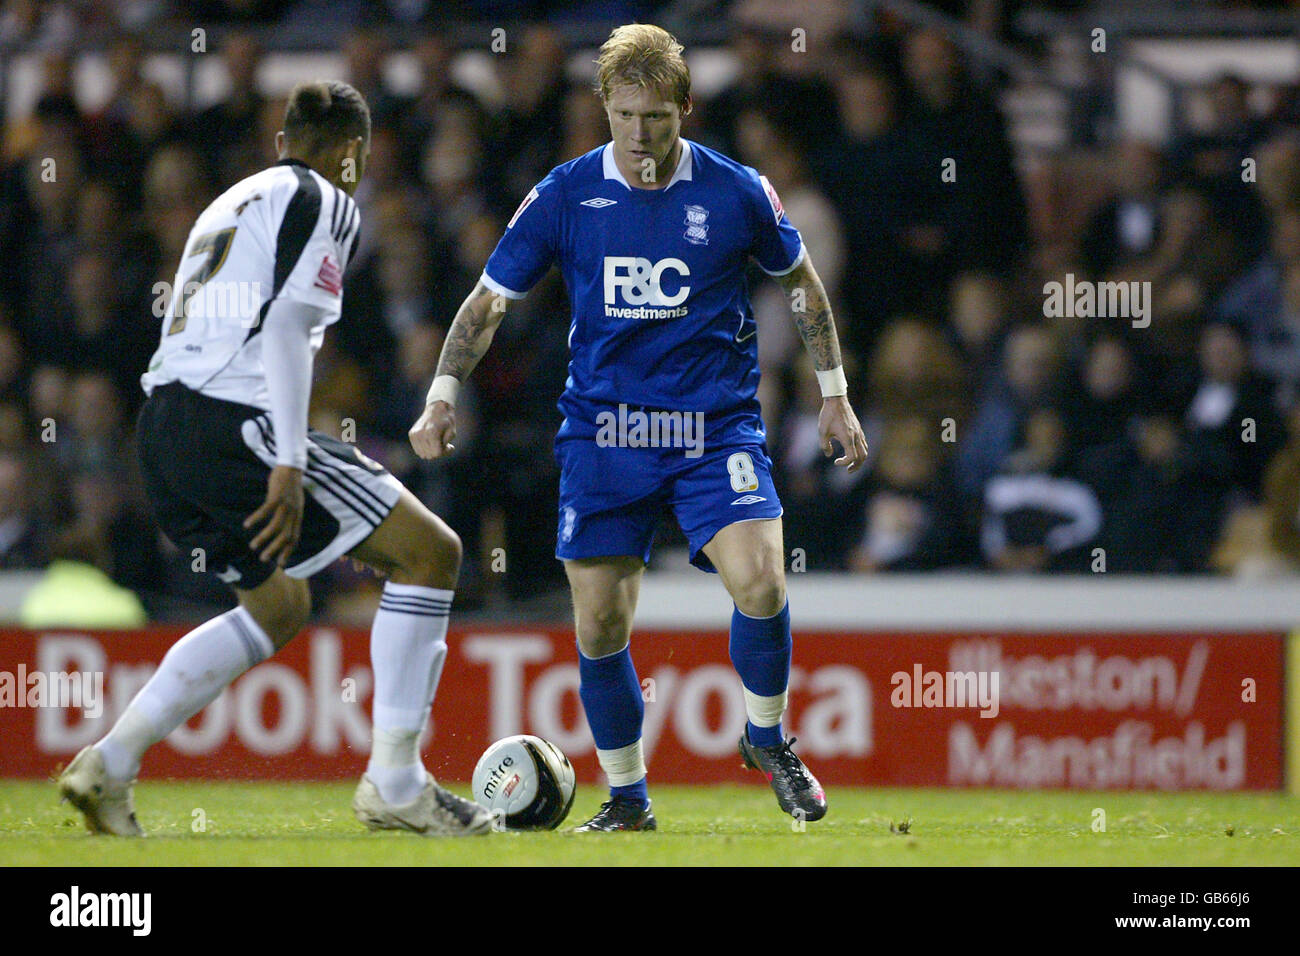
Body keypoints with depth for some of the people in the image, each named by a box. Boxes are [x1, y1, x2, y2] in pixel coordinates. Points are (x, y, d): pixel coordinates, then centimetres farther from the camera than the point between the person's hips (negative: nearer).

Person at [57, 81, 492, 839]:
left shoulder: (234, 202, 26)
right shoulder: (326, 205, 0)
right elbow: (287, 324, -13)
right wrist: (289, 465, -18)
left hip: (165, 421, 9)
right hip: (234, 425, -9)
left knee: (281, 606, 24)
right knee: (430, 551, -2)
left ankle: (110, 764, 14)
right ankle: (395, 785, -4)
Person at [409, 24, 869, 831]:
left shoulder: (735, 192, -2)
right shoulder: (566, 195, -1)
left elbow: (802, 281, 15)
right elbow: (491, 299, 6)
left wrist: (834, 394, 14)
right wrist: (443, 395, -6)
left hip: (716, 424, -1)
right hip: (604, 430, 1)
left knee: (760, 583, -22)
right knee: (601, 626, -2)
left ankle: (767, 740, 5)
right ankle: (628, 798, 18)